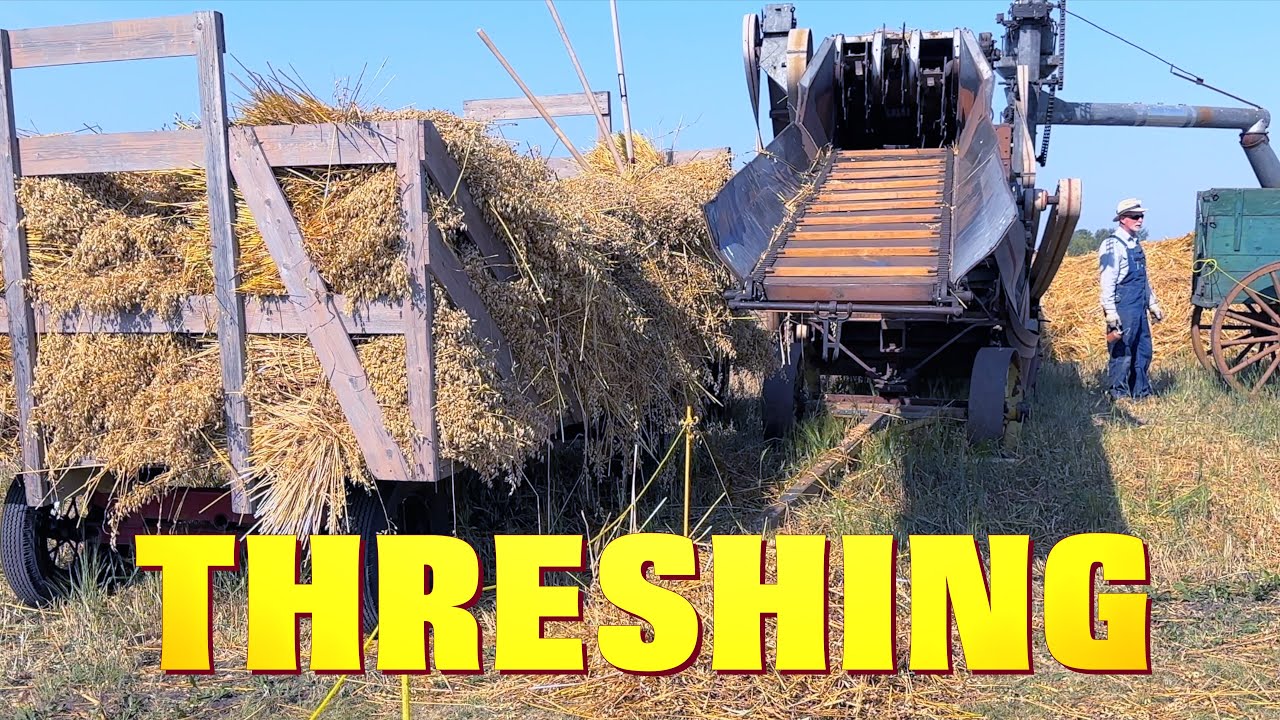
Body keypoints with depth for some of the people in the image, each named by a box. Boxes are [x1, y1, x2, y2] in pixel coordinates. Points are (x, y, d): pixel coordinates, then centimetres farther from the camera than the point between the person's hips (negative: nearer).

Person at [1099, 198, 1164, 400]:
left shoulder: (1136, 244, 16)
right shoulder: (1112, 245, -11)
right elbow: (1107, 282, -16)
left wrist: (1153, 304, 24)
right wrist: (1110, 313, -19)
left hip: (1139, 309, 9)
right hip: (1123, 309, -9)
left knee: (1143, 351, 14)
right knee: (1121, 353, -3)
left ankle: (1141, 391, 24)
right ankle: (1118, 394, 6)